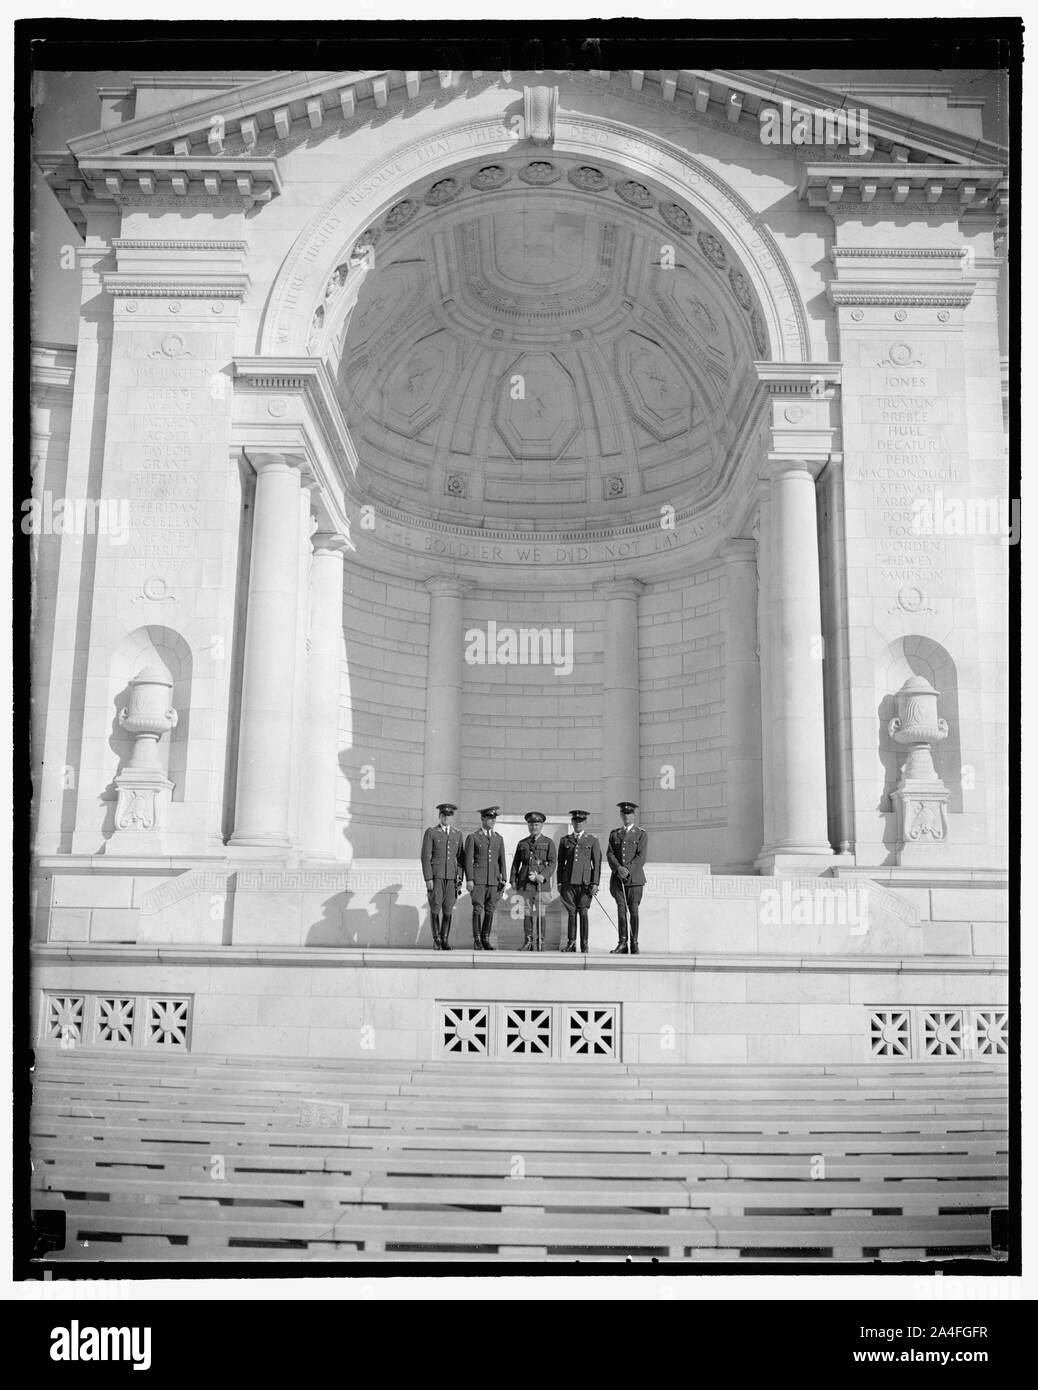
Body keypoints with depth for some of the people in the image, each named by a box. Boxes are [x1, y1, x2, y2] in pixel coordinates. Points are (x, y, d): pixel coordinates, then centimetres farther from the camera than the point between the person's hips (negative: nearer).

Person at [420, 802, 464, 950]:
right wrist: (428, 879, -12)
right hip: (435, 875, -3)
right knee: (435, 908, -5)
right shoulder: (431, 832, -1)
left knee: (448, 909, 2)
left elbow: (460, 858, 12)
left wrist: (460, 878, 3)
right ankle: (436, 940, 4)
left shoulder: (457, 834, 12)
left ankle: (444, 940, 8)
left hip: (451, 877, 3)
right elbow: (425, 856, -5)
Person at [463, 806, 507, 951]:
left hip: (493, 879, 4)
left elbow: (501, 860, 12)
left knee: (490, 910, 3)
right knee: (478, 909, -6)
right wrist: (469, 879, -11)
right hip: (478, 879, -4)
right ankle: (477, 941, -1)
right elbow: (468, 859, -4)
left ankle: (485, 940, 10)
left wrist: (503, 879, 4)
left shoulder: (498, 838, 13)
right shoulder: (473, 837, 0)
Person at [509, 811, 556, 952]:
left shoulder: (548, 843, 7)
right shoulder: (522, 843, 15)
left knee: (541, 913, -2)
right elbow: (515, 863, 16)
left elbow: (552, 863, -1)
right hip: (524, 882, 2)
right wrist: (513, 880, 6)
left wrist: (542, 876, -14)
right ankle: (527, 942, 2)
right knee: (526, 912, -1)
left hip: (541, 882, -2)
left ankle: (540, 942, 4)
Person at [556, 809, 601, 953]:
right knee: (571, 912, 2)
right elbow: (560, 862, 13)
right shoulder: (564, 840, 12)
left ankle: (584, 944, 4)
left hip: (585, 882, -2)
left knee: (583, 912, -2)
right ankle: (571, 942, 8)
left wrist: (595, 883, -5)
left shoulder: (592, 841, 6)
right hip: (568, 881, 2)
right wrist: (559, 882, 6)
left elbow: (597, 864, 3)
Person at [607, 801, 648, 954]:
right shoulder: (614, 834, 14)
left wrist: (628, 870, -15)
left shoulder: (641, 834, 4)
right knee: (621, 910, -1)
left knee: (633, 910, -2)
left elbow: (641, 857, -5)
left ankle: (634, 944, 4)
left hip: (634, 878, -2)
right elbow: (610, 854, 5)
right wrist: (619, 868, -12)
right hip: (617, 878, 2)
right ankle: (622, 944, 0)